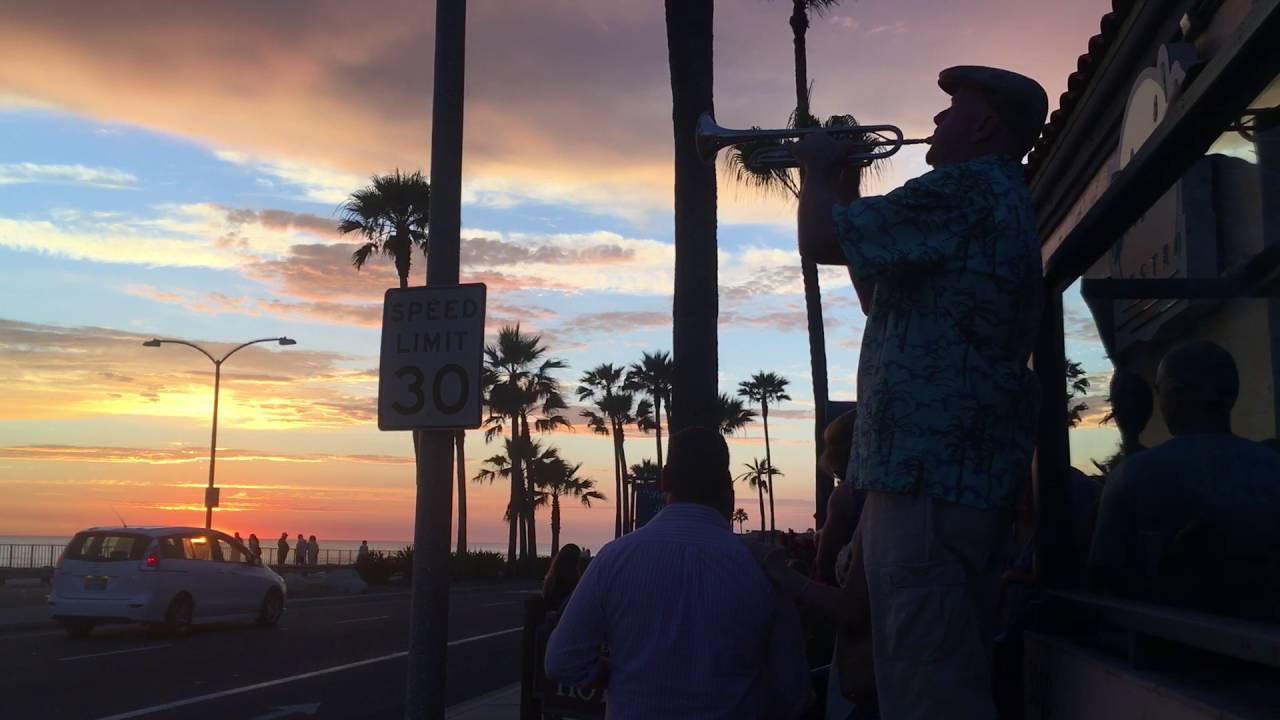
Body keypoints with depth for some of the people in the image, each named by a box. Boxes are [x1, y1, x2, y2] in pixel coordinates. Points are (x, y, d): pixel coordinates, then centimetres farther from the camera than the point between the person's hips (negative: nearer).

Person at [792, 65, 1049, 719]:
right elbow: (879, 287, 30)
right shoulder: (1004, 203, 24)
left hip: (929, 477, -11)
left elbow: (819, 240, -14)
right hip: (975, 474, 11)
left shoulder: (966, 190, -11)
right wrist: (846, 186, 24)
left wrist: (819, 170, 6)